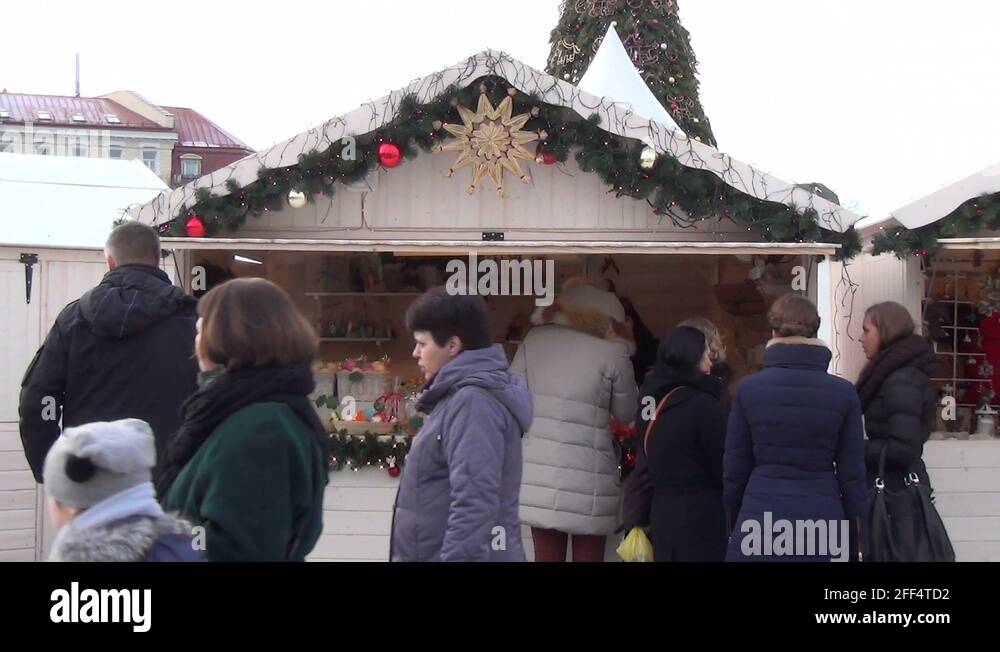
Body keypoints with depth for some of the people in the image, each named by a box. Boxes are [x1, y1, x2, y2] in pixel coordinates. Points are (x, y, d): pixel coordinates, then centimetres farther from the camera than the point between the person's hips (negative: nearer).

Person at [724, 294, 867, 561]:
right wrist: (853, 544, 9)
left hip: (761, 514, 0)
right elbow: (852, 474, 1)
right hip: (822, 517, 0)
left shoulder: (748, 388, -1)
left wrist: (735, 518, 15)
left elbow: (734, 469, 3)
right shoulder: (843, 392, -1)